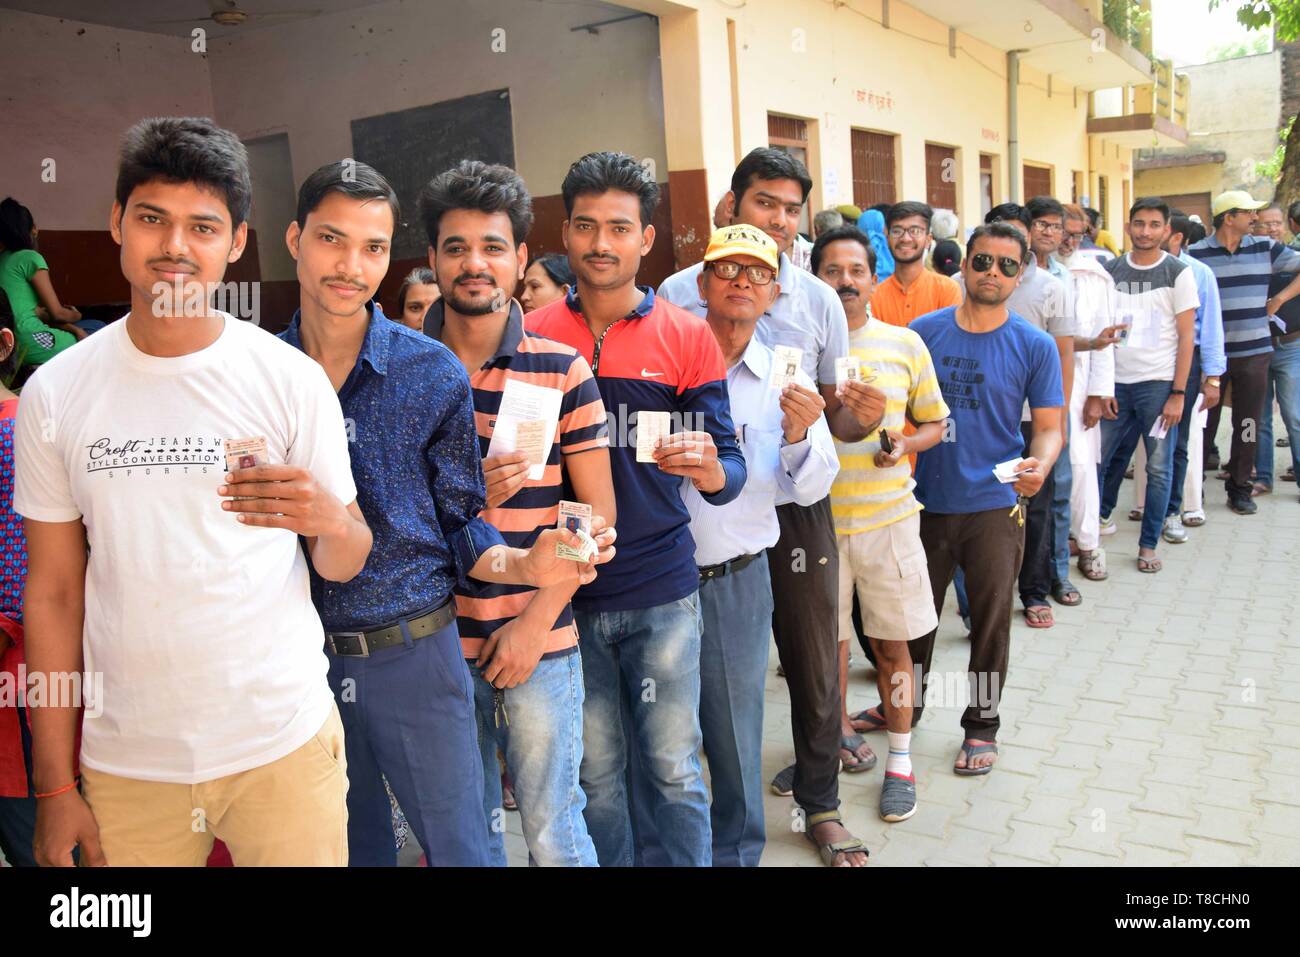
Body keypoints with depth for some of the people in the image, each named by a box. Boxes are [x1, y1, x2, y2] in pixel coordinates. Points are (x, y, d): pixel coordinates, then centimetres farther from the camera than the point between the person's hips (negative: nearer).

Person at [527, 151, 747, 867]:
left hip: (662, 591, -1)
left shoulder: (688, 337, -2)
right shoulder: (530, 337, 0)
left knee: (674, 769, 9)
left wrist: (709, 470, -26)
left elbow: (731, 470, -4)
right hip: (565, 592, 1)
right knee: (595, 772, 14)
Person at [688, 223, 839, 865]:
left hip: (737, 580, 1)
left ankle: (736, 850, 33)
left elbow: (809, 489, 1)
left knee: (734, 732, 12)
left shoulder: (785, 379, 5)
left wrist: (798, 435, -18)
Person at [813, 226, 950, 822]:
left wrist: (905, 444, -9)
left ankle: (899, 760, 24)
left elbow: (934, 422, 11)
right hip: (817, 518, 0)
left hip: (888, 515, 0)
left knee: (891, 643, 8)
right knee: (828, 642, 10)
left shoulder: (904, 344, 3)